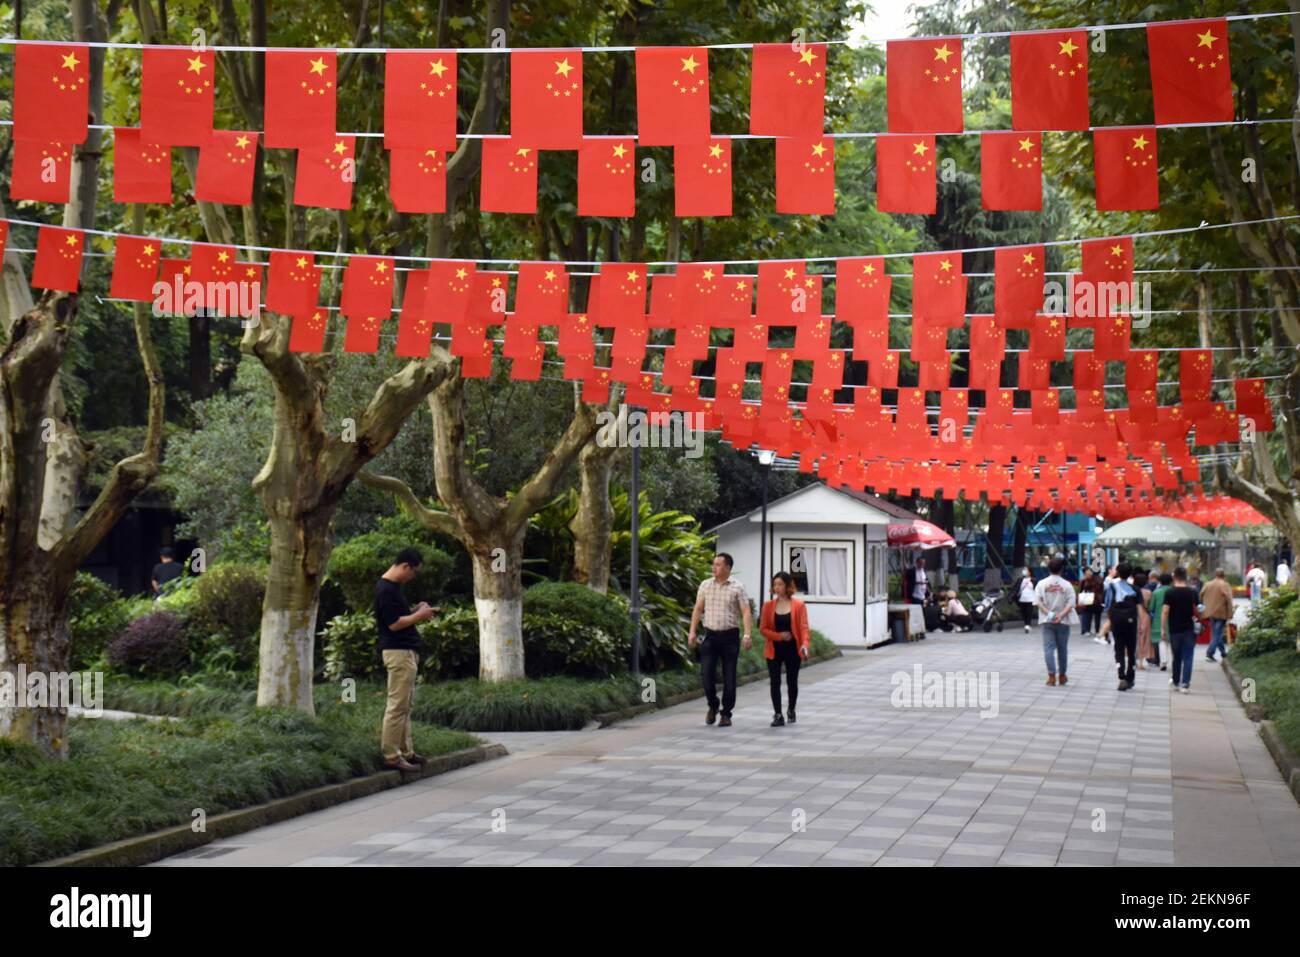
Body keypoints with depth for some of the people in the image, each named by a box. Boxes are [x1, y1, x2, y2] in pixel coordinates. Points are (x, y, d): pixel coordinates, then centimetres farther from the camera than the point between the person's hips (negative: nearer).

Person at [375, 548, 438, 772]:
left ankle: (405, 751, 18)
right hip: (398, 652, -11)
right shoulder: (386, 590, -18)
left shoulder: (393, 586, 13)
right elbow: (394, 624, -21)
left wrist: (416, 610, 9)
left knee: (404, 705, 13)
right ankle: (392, 756, -5)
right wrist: (419, 615, -11)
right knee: (397, 706, -8)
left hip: (406, 651, 11)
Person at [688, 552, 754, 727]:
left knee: (729, 678, 1)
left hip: (730, 636, -2)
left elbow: (746, 612, -7)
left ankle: (726, 714, 12)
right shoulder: (705, 585, 7)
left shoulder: (737, 588, -2)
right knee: (706, 673, -7)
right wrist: (692, 631, 3)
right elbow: (698, 609, 11)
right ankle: (713, 705, 17)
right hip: (710, 636, 2)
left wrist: (747, 634, -18)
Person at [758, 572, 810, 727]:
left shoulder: (799, 605, -3)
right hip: (774, 649, 1)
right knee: (775, 682, -4)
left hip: (792, 649, -1)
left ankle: (791, 711, 32)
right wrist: (779, 636, -15)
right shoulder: (768, 606, 3)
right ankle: (778, 715, 1)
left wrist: (805, 644, -26)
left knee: (792, 682, 10)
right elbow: (763, 628, 1)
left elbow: (804, 628, -9)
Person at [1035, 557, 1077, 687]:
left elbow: (1038, 602, -9)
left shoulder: (1041, 584, -1)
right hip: (1063, 621, 0)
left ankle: (1051, 675, -14)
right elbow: (1070, 604, -12)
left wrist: (1048, 613, -13)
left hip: (1047, 621, 0)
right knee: (1062, 648, 12)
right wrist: (1061, 615, -17)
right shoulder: (1067, 585, -3)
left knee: (1049, 647, -1)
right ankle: (1062, 675, 21)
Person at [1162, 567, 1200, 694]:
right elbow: (1196, 611, 4)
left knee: (1176, 657, 16)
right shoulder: (1192, 592, -3)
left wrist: (1163, 628, -5)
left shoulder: (1169, 592, -8)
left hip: (1174, 629, 0)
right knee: (1187, 657, 1)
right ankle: (1185, 684, -6)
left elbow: (1165, 612, -12)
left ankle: (1175, 681, 28)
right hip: (1189, 629, 0)